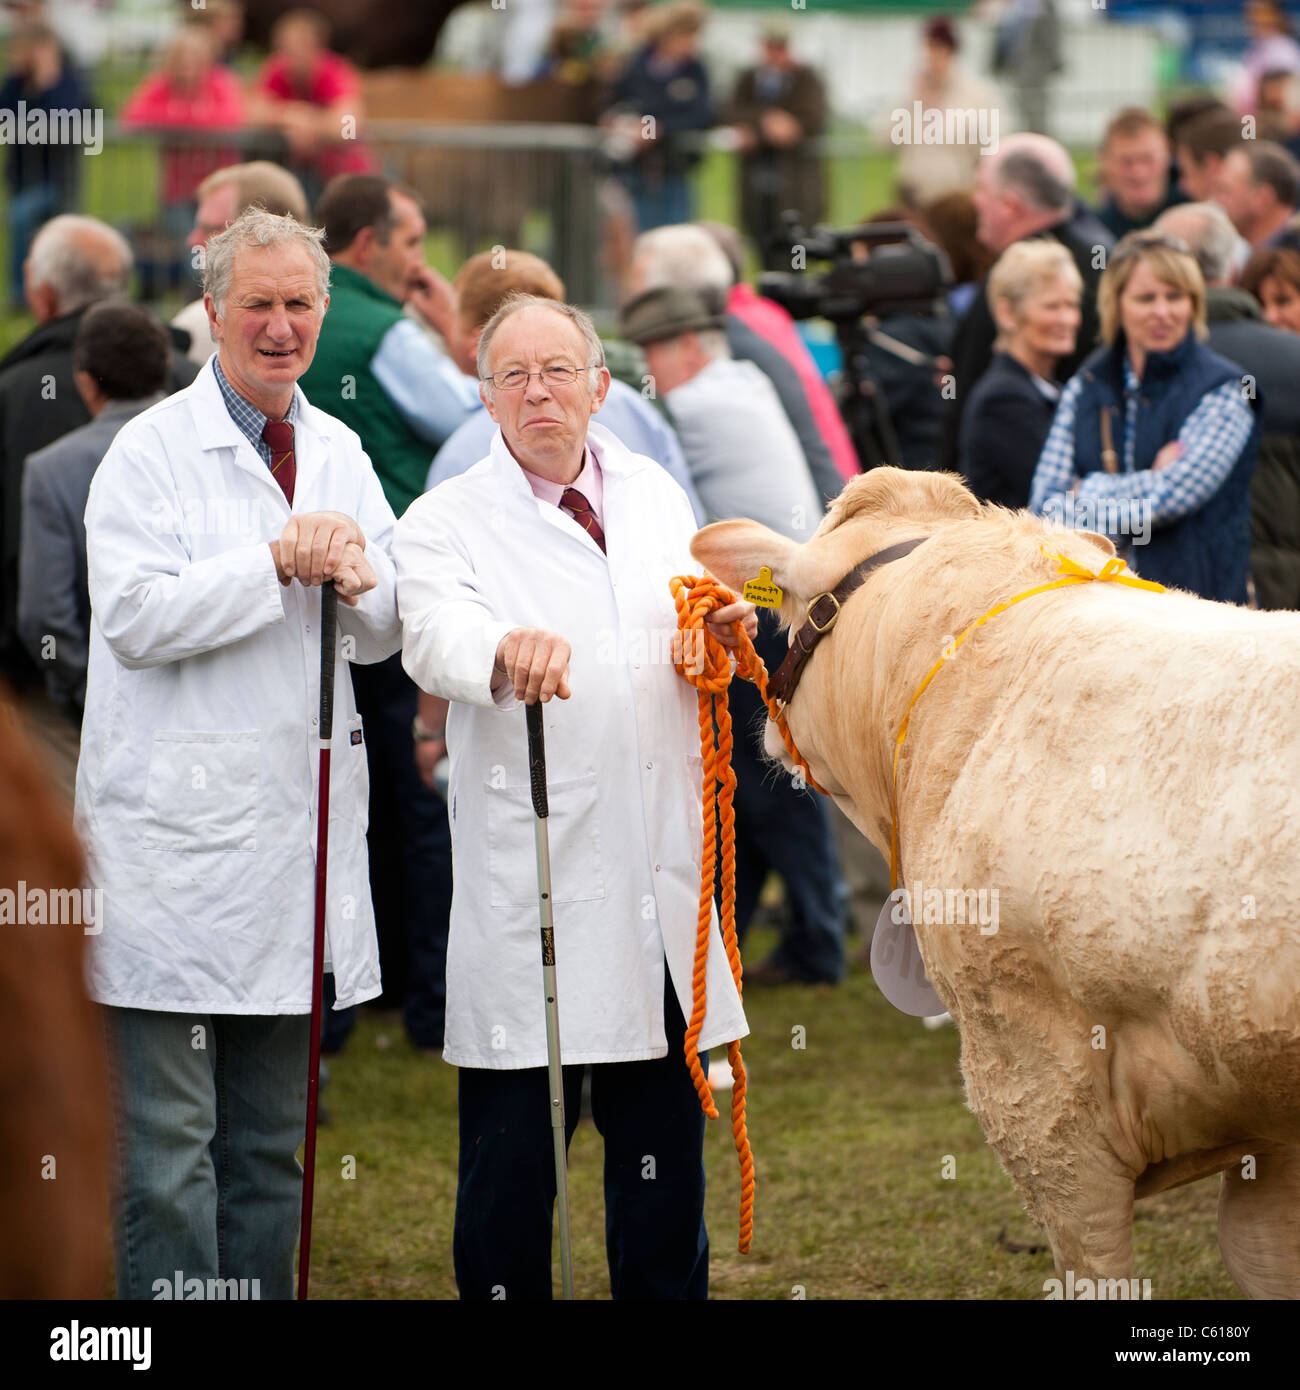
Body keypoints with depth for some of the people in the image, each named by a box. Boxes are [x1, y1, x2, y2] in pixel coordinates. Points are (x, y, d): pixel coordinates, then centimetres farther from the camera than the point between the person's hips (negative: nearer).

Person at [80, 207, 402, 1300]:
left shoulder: (339, 453, 15)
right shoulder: (152, 451, -3)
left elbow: (386, 638, 14)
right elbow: (134, 616, -15)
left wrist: (360, 581, -7)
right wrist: (277, 564, -16)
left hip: (297, 832, 6)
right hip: (177, 843, -6)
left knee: (271, 1143, 12)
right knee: (167, 1143, -6)